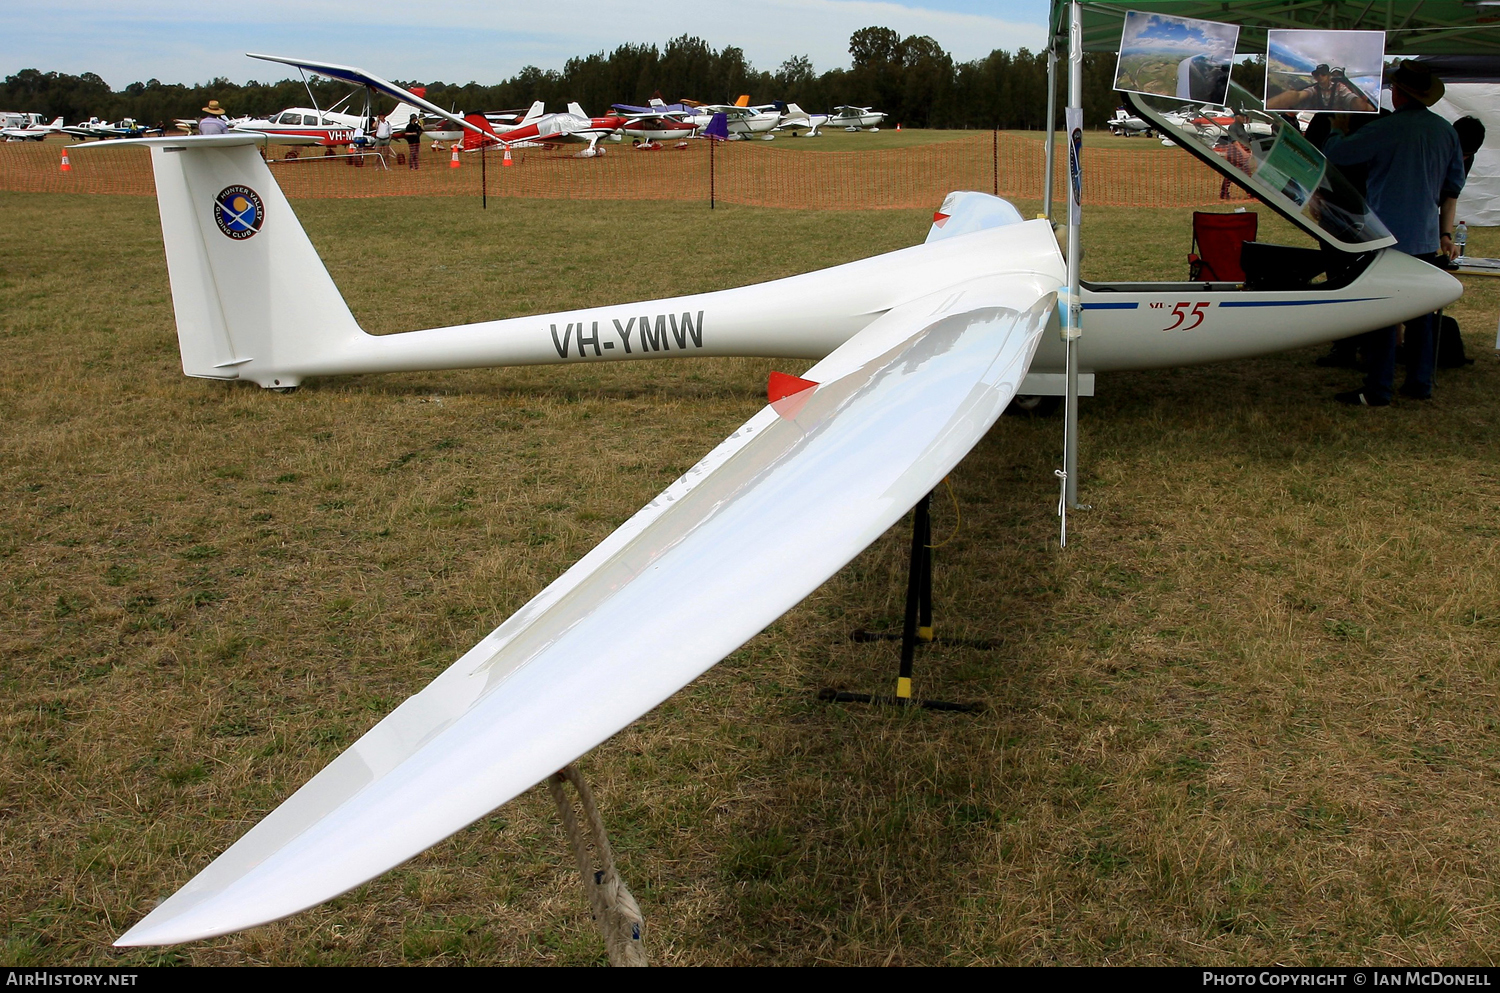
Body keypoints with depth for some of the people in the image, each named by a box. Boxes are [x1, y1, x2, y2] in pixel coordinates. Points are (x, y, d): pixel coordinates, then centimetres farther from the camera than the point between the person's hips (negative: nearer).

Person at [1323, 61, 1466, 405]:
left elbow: (1333, 153, -7)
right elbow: (1453, 187, 15)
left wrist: (1337, 131, 15)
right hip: (1426, 238, 6)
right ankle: (1420, 383, 19)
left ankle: (1377, 389, -2)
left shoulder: (1385, 129, -13)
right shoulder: (1446, 131, 8)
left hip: (1388, 237, -6)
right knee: (1420, 312, 13)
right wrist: (1446, 232, 23)